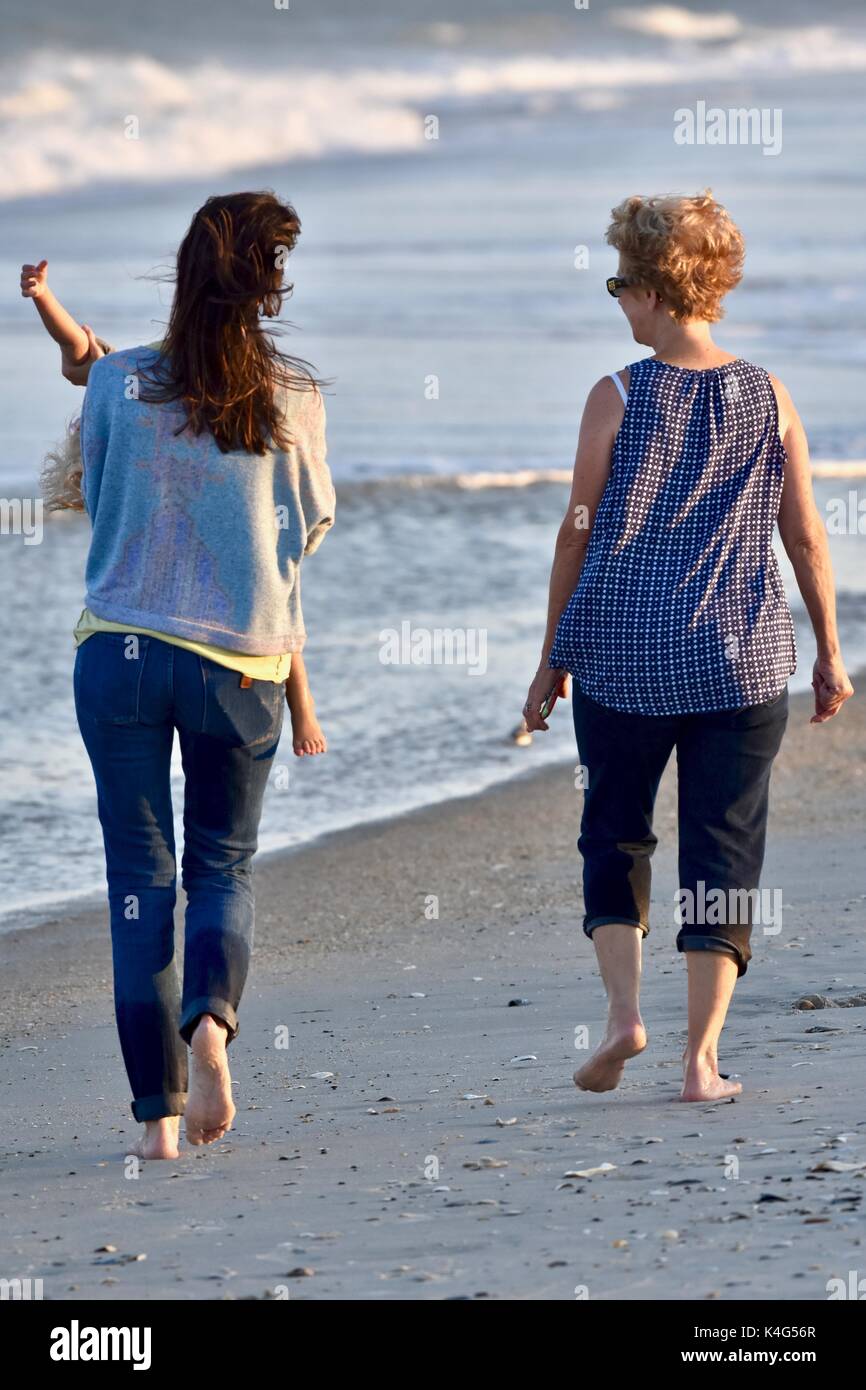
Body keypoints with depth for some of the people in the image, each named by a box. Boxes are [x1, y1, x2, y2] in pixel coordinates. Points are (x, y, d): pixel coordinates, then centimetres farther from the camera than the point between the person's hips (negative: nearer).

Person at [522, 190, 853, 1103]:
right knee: (723, 851, 6)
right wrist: (828, 652, 14)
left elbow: (577, 536, -2)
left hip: (623, 658, -1)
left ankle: (623, 1007, -2)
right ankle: (702, 1053, 1)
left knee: (614, 834, 16)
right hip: (743, 656, 1)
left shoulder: (618, 398, -7)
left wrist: (552, 660, 8)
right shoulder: (768, 397, 0)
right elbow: (805, 537, 4)